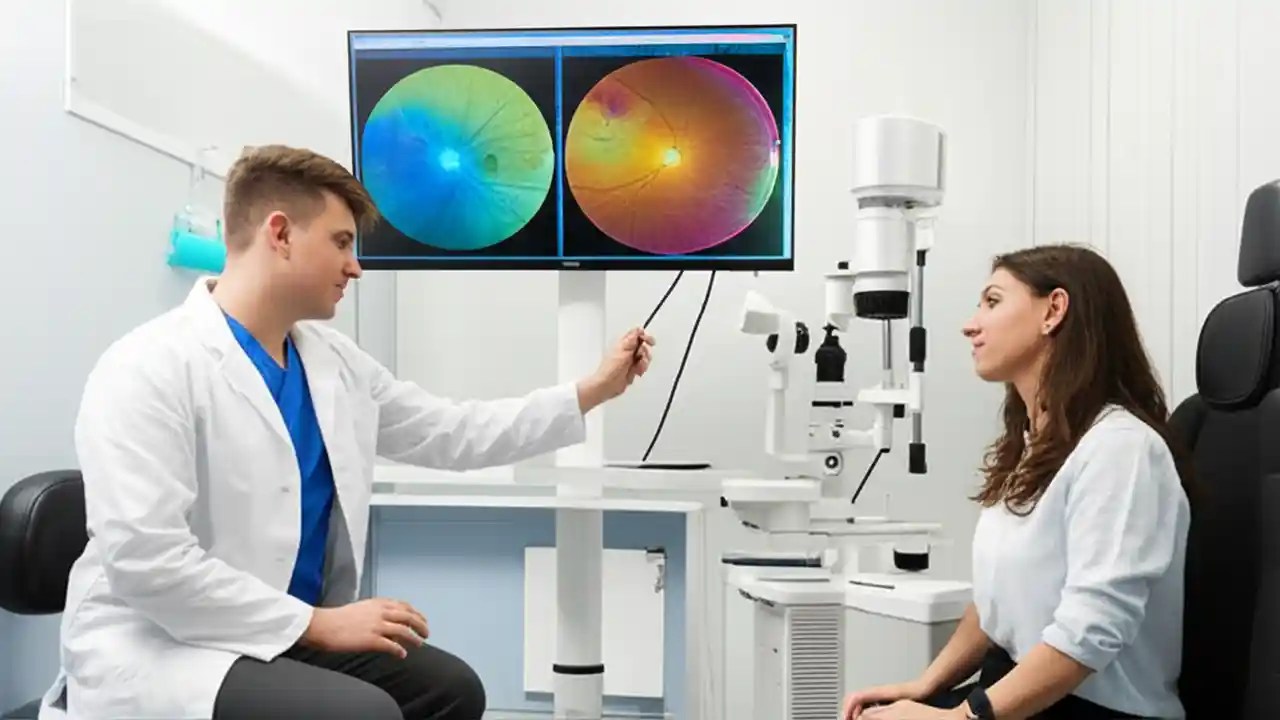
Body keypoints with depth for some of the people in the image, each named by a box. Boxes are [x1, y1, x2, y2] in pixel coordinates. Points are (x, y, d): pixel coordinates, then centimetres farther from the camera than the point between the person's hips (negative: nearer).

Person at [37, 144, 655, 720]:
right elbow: (144, 557, -25)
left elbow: (454, 433, 13)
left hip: (283, 633, 8)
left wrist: (593, 391, 10)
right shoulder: (149, 369, -18)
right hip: (159, 649, -8)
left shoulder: (332, 359, 5)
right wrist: (319, 624, -22)